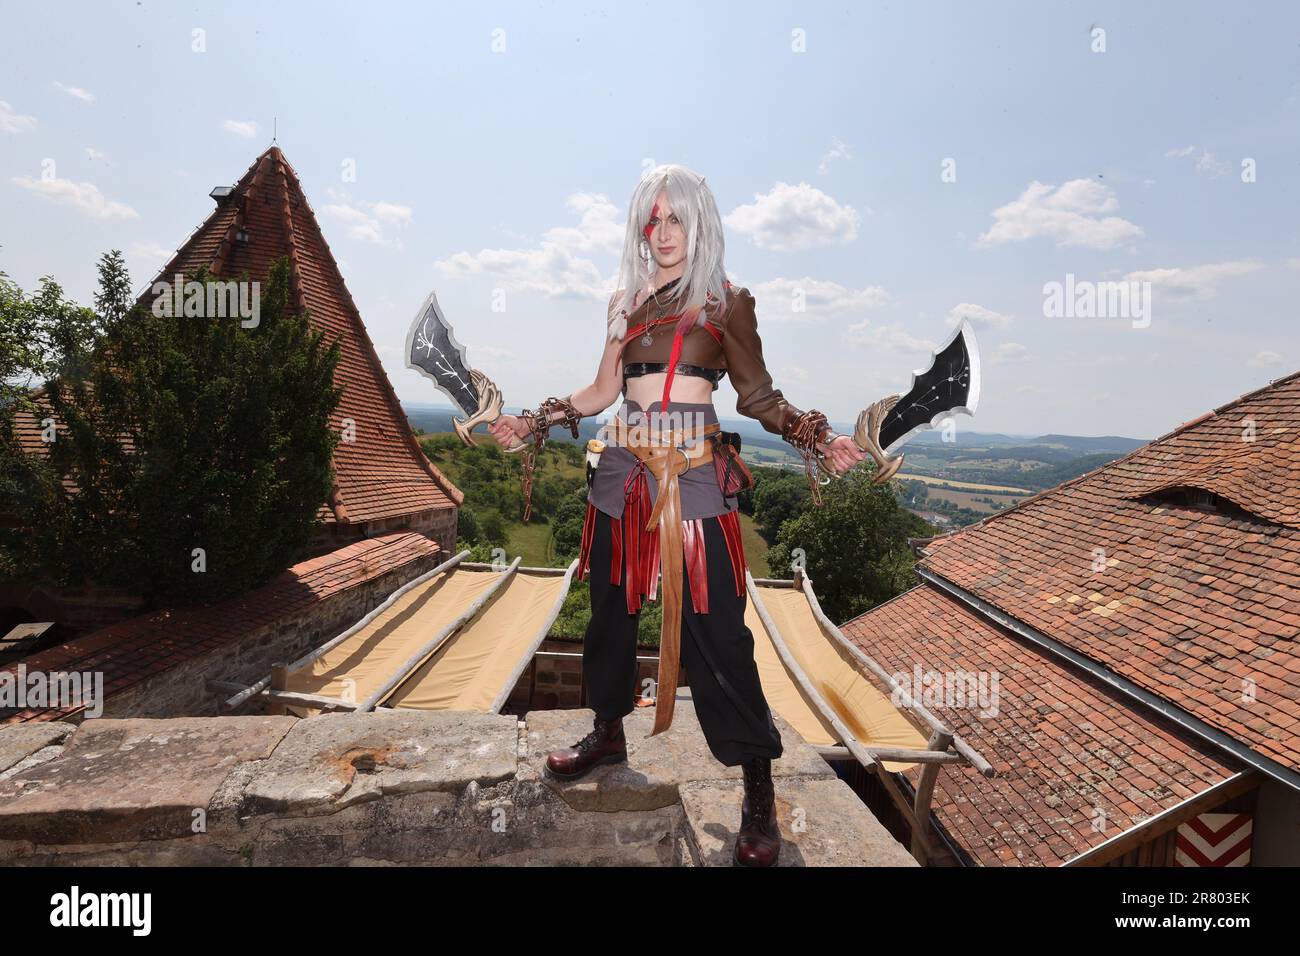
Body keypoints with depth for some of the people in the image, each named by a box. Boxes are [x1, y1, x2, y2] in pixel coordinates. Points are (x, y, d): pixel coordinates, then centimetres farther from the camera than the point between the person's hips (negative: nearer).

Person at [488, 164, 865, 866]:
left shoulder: (725, 303, 4)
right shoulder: (626, 299, 14)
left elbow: (758, 397, 3)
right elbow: (602, 392, 17)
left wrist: (818, 438, -11)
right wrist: (534, 422, 15)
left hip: (692, 480, -4)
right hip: (624, 475, 5)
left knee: (714, 629, -6)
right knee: (612, 609, 13)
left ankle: (758, 790, 9)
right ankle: (608, 732, 37)